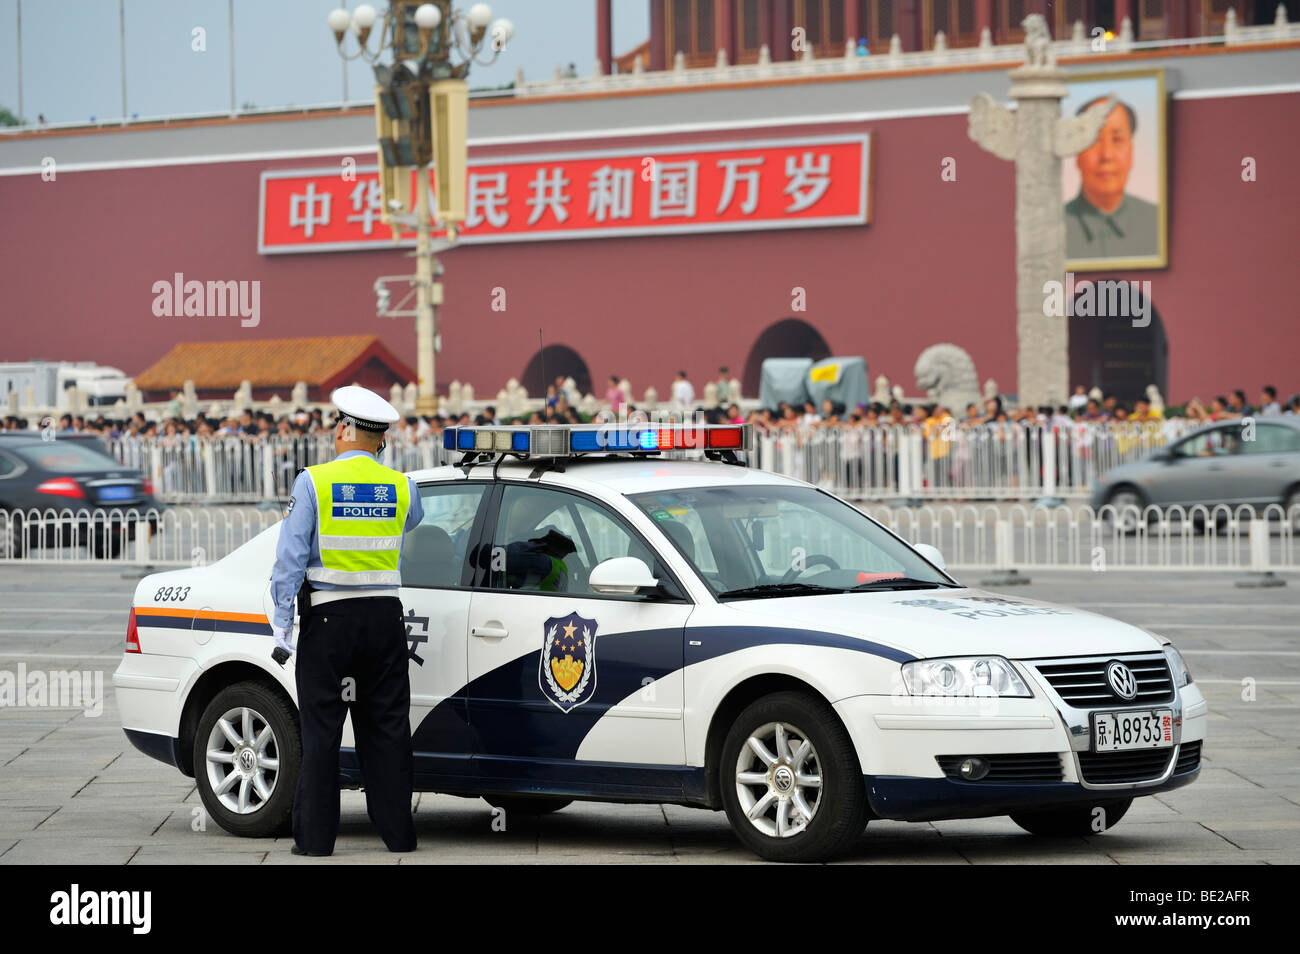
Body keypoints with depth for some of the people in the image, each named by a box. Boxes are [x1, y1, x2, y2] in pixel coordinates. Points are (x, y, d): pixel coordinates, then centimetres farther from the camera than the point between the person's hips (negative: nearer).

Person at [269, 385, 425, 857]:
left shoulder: (313, 482, -7)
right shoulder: (400, 486, 2)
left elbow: (291, 557, -9)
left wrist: (281, 623, -4)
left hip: (329, 621, -3)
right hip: (385, 616, 3)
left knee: (322, 730, 0)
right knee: (387, 728, 9)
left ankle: (315, 837, 0)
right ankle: (398, 832, 10)